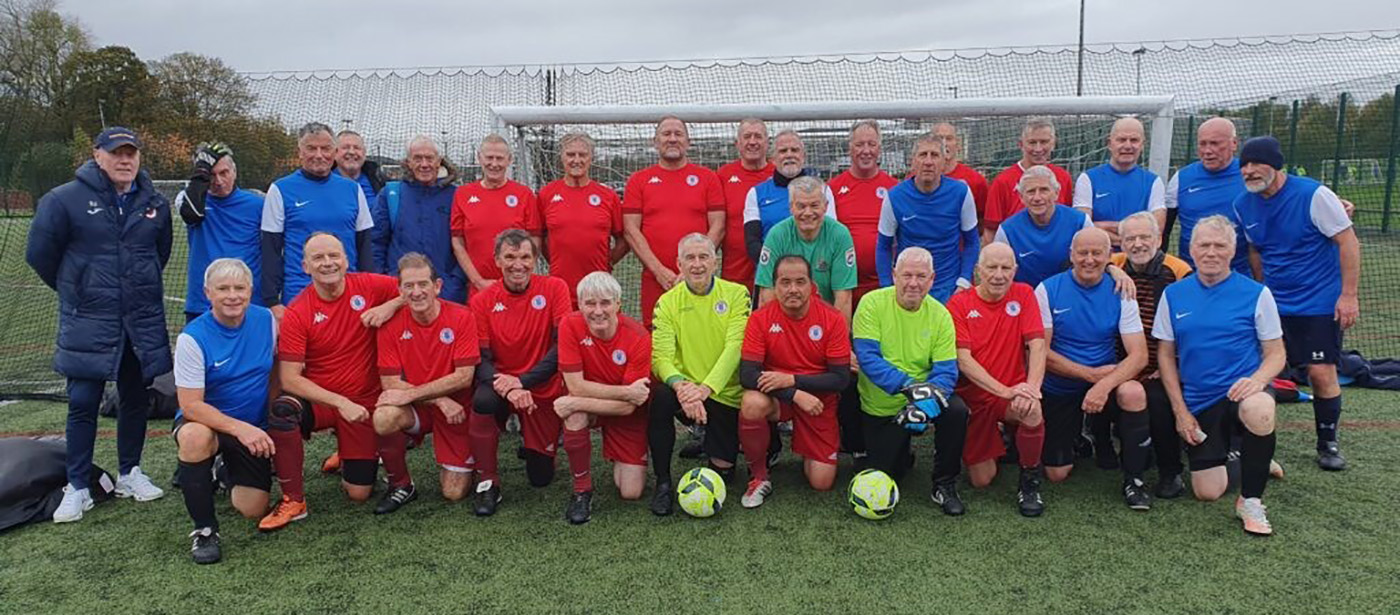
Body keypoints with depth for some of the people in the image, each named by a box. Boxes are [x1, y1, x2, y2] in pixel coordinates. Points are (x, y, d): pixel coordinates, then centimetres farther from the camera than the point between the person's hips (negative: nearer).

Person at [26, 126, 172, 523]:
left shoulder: (155, 204, 4)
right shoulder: (65, 199, -8)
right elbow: (39, 253, 0)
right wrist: (74, 291, 9)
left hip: (143, 322, 3)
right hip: (87, 324, -3)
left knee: (135, 399, 11)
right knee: (83, 404, 0)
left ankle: (130, 474, 25)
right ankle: (77, 488, 11)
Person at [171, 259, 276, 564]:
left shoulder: (266, 319, -7)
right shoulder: (192, 338, -18)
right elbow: (190, 405, -21)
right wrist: (239, 428, -32)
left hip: (254, 428, 3)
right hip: (206, 421, -3)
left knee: (253, 510, -5)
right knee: (195, 436, -39)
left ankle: (228, 470, 32)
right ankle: (204, 530, -19)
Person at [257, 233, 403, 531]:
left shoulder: (368, 286, -8)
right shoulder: (296, 314, -11)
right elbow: (289, 378, -15)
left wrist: (391, 305, -20)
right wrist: (339, 402, -25)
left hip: (364, 403, 1)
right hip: (318, 401, -1)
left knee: (359, 493, 0)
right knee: (282, 410, -35)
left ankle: (348, 456, 37)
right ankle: (294, 501, -15)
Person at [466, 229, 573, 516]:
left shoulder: (554, 289, -9)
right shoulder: (483, 301, -5)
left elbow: (563, 346, -15)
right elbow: (481, 359, -9)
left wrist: (522, 381, -25)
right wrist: (506, 388, -29)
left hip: (545, 390, 0)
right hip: (502, 386, 0)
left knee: (541, 477, 4)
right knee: (482, 400, -36)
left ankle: (530, 440, 40)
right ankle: (488, 484, -16)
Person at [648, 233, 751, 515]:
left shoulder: (736, 294, -6)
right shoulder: (667, 302, -2)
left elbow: (735, 347, -17)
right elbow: (661, 355, -12)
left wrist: (706, 388, -31)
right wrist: (680, 385, -33)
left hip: (726, 396, 0)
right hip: (687, 391, 1)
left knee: (722, 469, -2)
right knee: (661, 396, -32)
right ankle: (663, 483, -17)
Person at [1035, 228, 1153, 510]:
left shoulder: (1120, 294, -6)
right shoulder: (1048, 290, -10)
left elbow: (1139, 355, -14)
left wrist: (1104, 384, -30)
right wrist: (1090, 373, -18)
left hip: (1105, 380, 0)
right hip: (1058, 390, 0)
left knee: (1133, 392, -35)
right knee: (1057, 474, 0)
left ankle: (1133, 480, -14)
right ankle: (1075, 437, 36)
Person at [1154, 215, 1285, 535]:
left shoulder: (1256, 293, -2)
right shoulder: (1173, 295, 4)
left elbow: (1276, 353, 0)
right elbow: (1165, 355, 7)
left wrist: (1258, 379, -23)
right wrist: (1180, 411, 0)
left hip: (1242, 392, -2)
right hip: (1198, 403, 3)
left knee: (1259, 410, -41)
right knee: (1207, 493, -2)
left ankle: (1251, 501, -16)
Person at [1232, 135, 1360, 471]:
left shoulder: (1313, 195, -15)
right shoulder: (1243, 205, 0)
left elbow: (1348, 241, -11)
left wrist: (1348, 295, -13)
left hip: (1321, 303, -4)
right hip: (1273, 303, 4)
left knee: (1321, 372, -5)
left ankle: (1328, 443, 16)